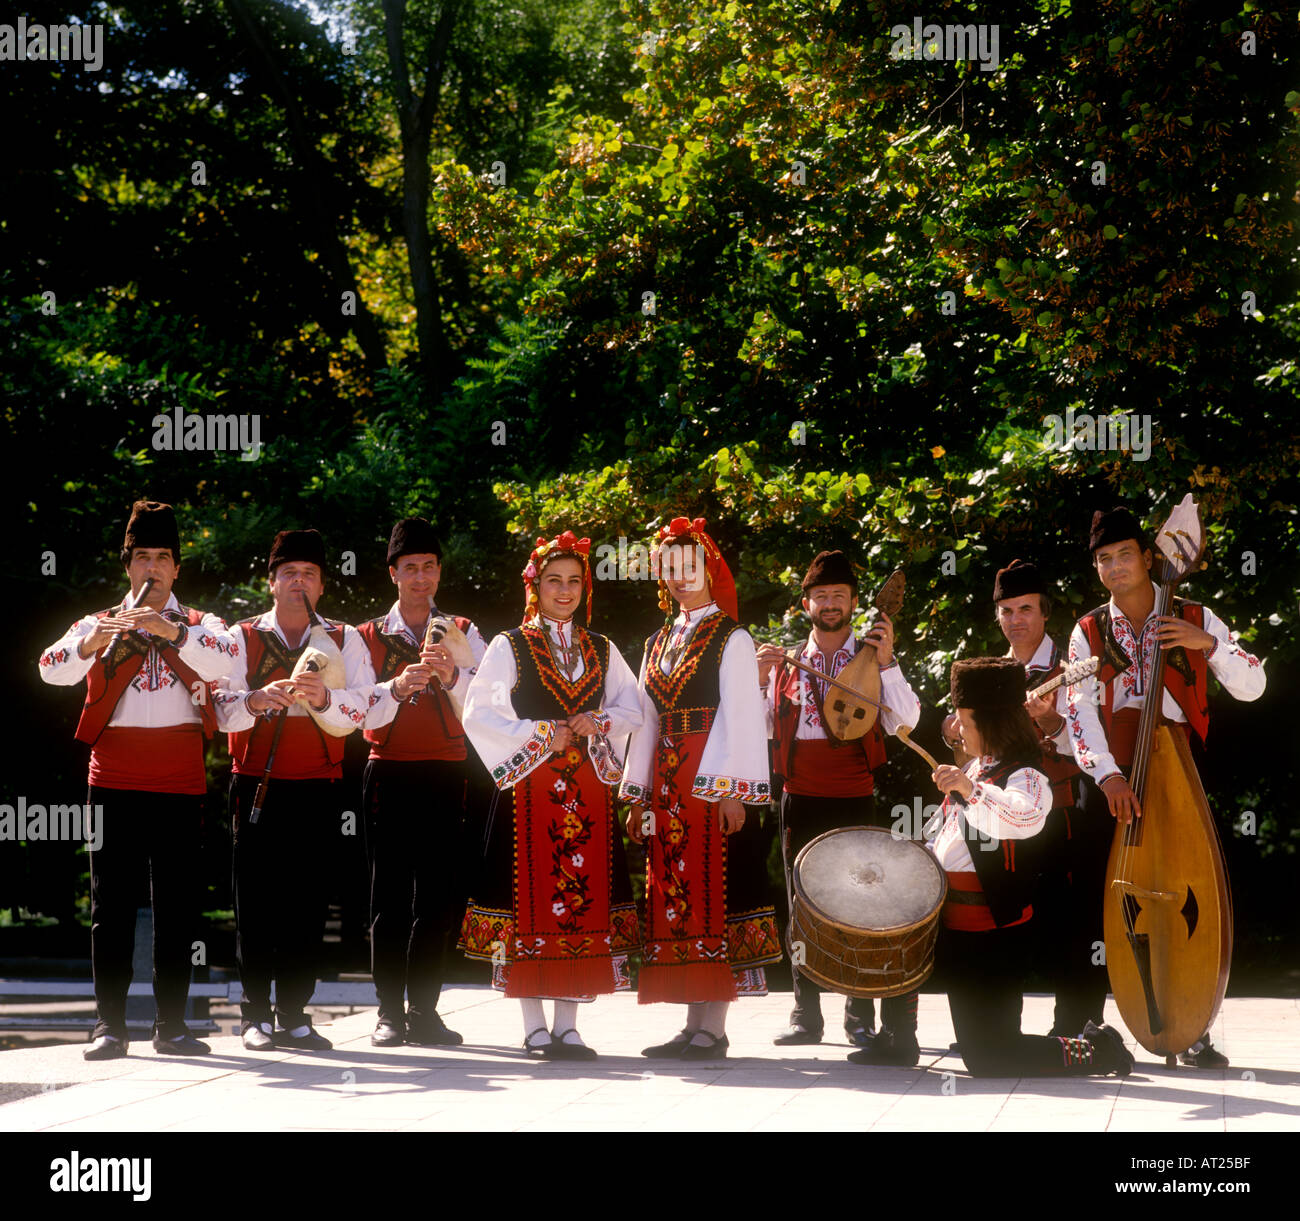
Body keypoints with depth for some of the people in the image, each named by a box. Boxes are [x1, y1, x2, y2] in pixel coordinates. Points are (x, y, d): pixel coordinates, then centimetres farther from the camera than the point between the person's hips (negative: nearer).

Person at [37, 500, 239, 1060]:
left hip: (180, 783, 0)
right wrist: (93, 643, -28)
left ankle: (171, 1024, 7)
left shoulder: (200, 626, 10)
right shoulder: (97, 625, 10)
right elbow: (52, 669, -9)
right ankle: (109, 1024, 1)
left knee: (176, 906, 2)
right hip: (114, 781, 0)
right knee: (112, 904, -2)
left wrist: (169, 630, -26)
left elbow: (227, 660, -13)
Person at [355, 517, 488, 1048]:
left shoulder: (462, 634, 9)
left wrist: (452, 676, -23)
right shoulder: (369, 638, 6)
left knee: (440, 897, 0)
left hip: (445, 777, 1)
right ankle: (390, 1012, 0)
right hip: (389, 775, -1)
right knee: (390, 895, -2)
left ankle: (424, 1010, 8)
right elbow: (366, 714, -4)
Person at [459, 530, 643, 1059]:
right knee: (531, 902, -5)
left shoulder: (602, 651, 15)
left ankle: (568, 1025, 5)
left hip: (587, 792, 3)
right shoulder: (509, 647, 4)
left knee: (584, 902, 0)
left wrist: (599, 722, -6)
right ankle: (535, 1028, 0)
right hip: (529, 792, -3)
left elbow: (633, 709, 14)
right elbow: (479, 716, -3)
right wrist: (537, 734, -11)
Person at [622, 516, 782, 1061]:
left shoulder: (732, 640, -2)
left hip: (713, 786, -7)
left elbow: (742, 718, -9)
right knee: (675, 896, 6)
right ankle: (694, 1026, 9)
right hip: (666, 788, 7)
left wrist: (734, 791, -17)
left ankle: (713, 1027, -6)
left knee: (713, 898, -7)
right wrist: (637, 796, 13)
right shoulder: (658, 644, 18)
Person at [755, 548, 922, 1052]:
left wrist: (887, 662, -18)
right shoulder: (787, 663, 12)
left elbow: (907, 719, -8)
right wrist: (760, 681, -3)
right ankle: (806, 1014, 10)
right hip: (800, 798, 3)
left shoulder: (872, 658, 4)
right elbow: (764, 728, 12)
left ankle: (861, 1014, 2)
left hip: (855, 798, -3)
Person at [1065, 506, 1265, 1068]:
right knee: (1096, 899, -1)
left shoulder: (1194, 619, 5)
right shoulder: (1089, 632, 5)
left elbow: (1252, 686, 0)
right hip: (1109, 779, 0)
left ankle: (1192, 1034, 4)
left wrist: (1208, 644, -17)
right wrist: (1107, 774, -24)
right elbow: (1079, 708, -9)